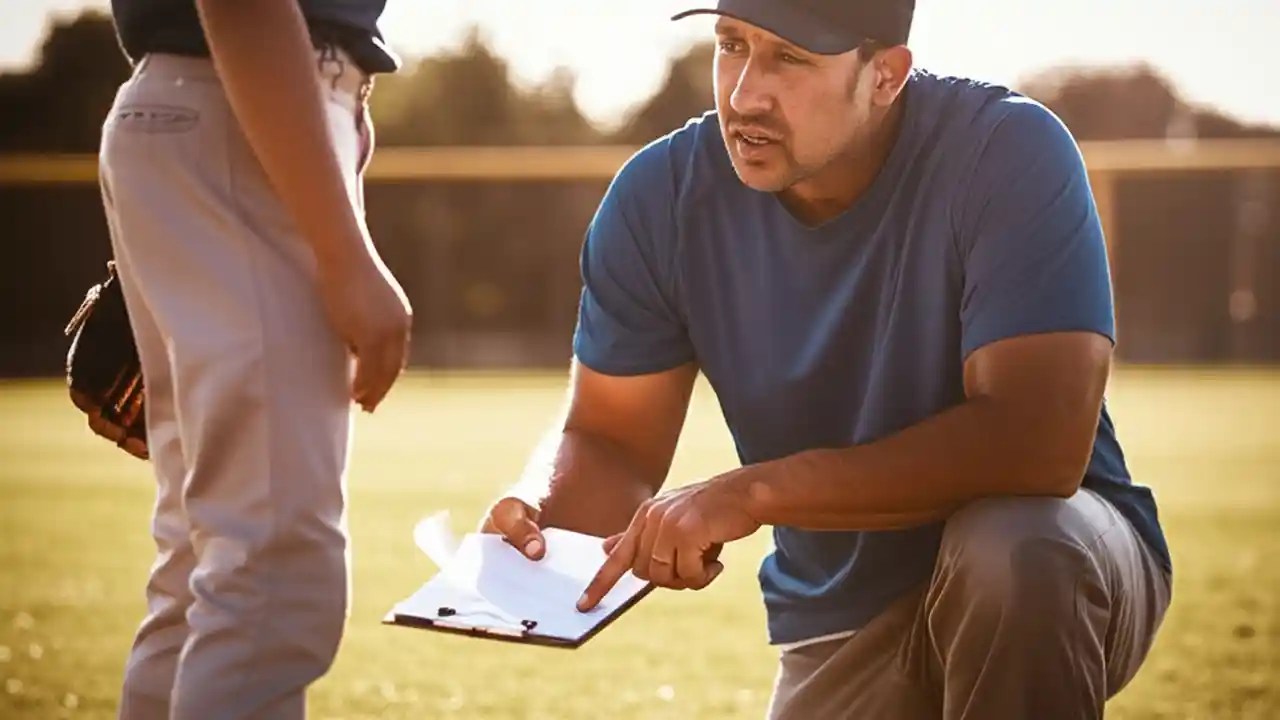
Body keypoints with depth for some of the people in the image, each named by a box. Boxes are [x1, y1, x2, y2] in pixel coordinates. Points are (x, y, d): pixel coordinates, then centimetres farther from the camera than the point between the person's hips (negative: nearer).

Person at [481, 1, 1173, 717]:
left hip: (1047, 582, -4)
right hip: (844, 625, 5)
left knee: (1016, 550, -36)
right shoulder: (661, 197, -10)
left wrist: (755, 492, -38)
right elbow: (610, 440, -1)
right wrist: (535, 511, -25)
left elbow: (1040, 442, -33)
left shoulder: (1007, 154, -24)